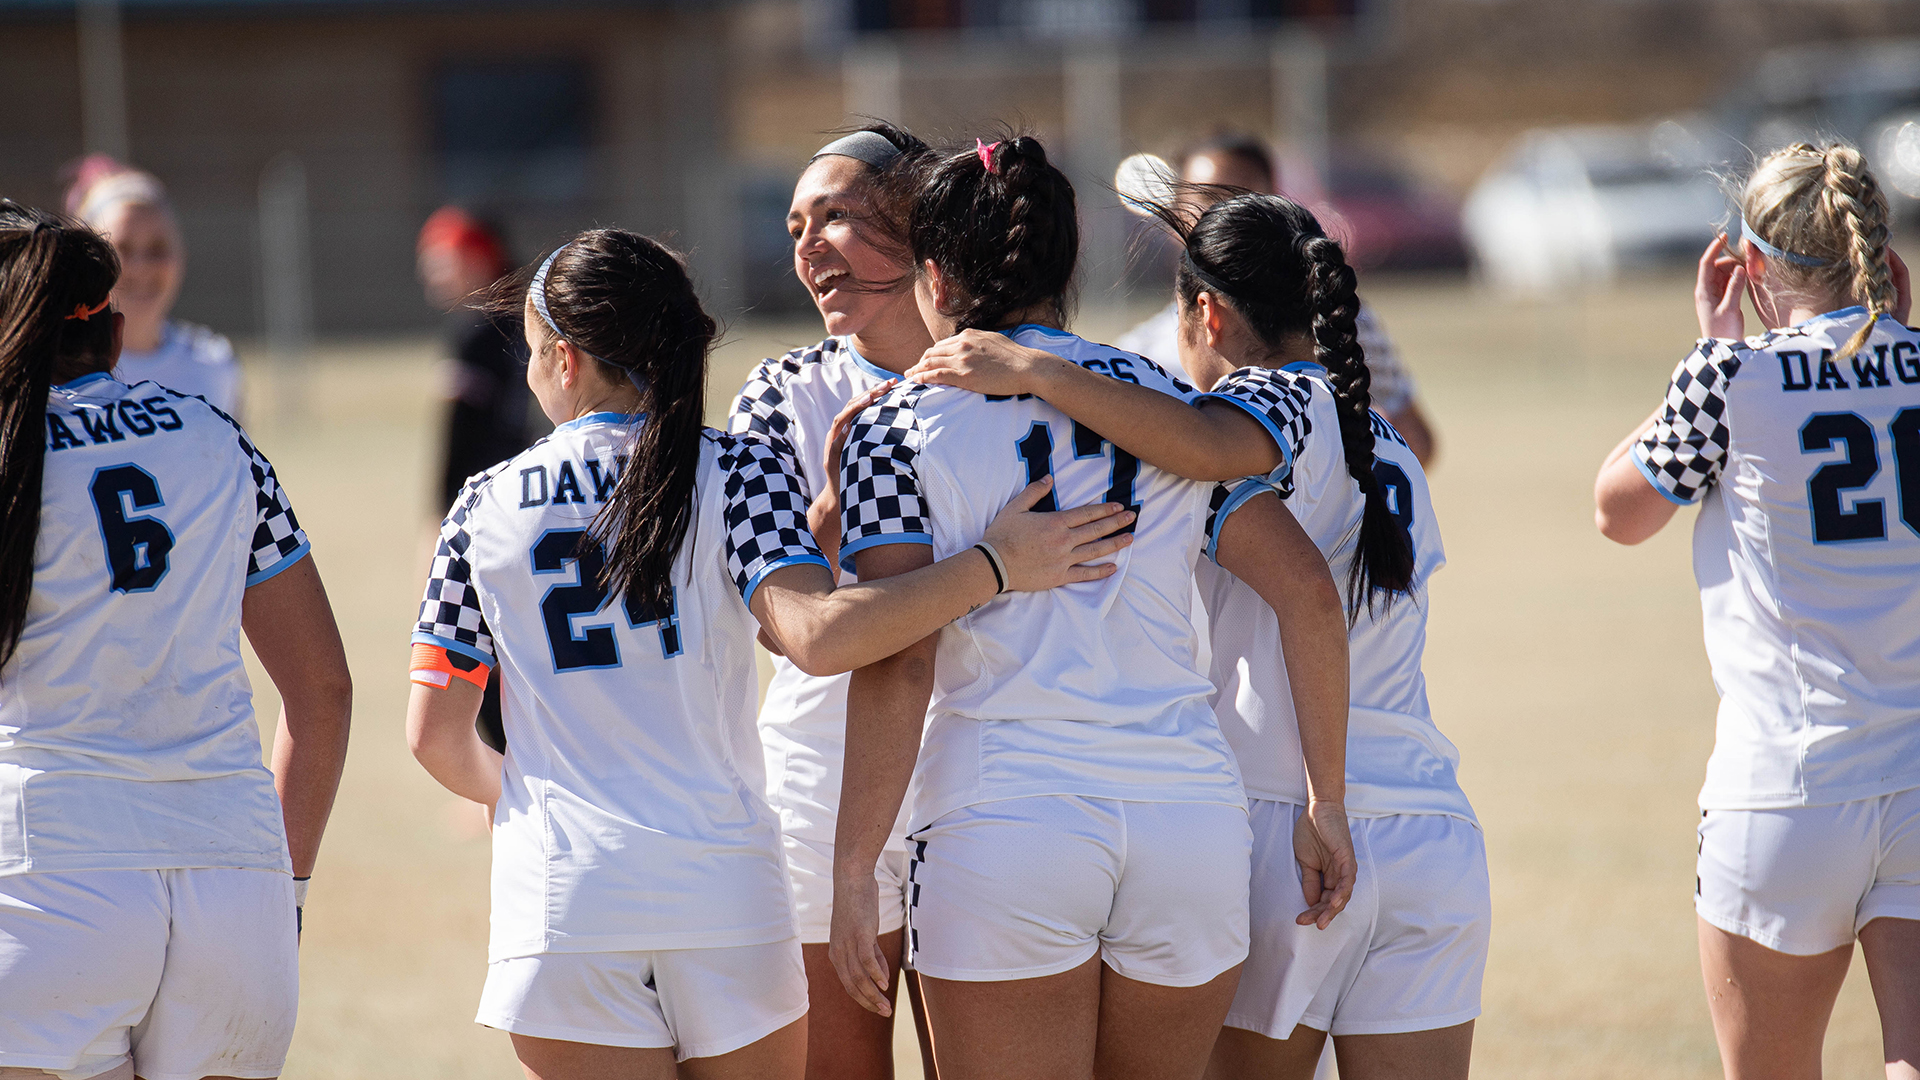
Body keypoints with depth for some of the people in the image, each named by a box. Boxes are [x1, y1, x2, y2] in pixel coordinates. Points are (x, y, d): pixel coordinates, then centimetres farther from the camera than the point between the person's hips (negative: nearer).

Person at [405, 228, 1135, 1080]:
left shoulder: (486, 507, 5)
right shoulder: (733, 475, -2)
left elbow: (435, 737, 6)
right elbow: (816, 636, -20)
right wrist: (994, 564, -13)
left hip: (559, 904, 1)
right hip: (724, 889, 0)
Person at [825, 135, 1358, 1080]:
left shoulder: (900, 427, 0)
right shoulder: (1172, 407, 11)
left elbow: (897, 662, -10)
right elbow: (1307, 594, 4)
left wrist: (853, 871, -7)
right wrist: (1326, 803, 9)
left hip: (1000, 823, -4)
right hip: (1190, 814, 4)